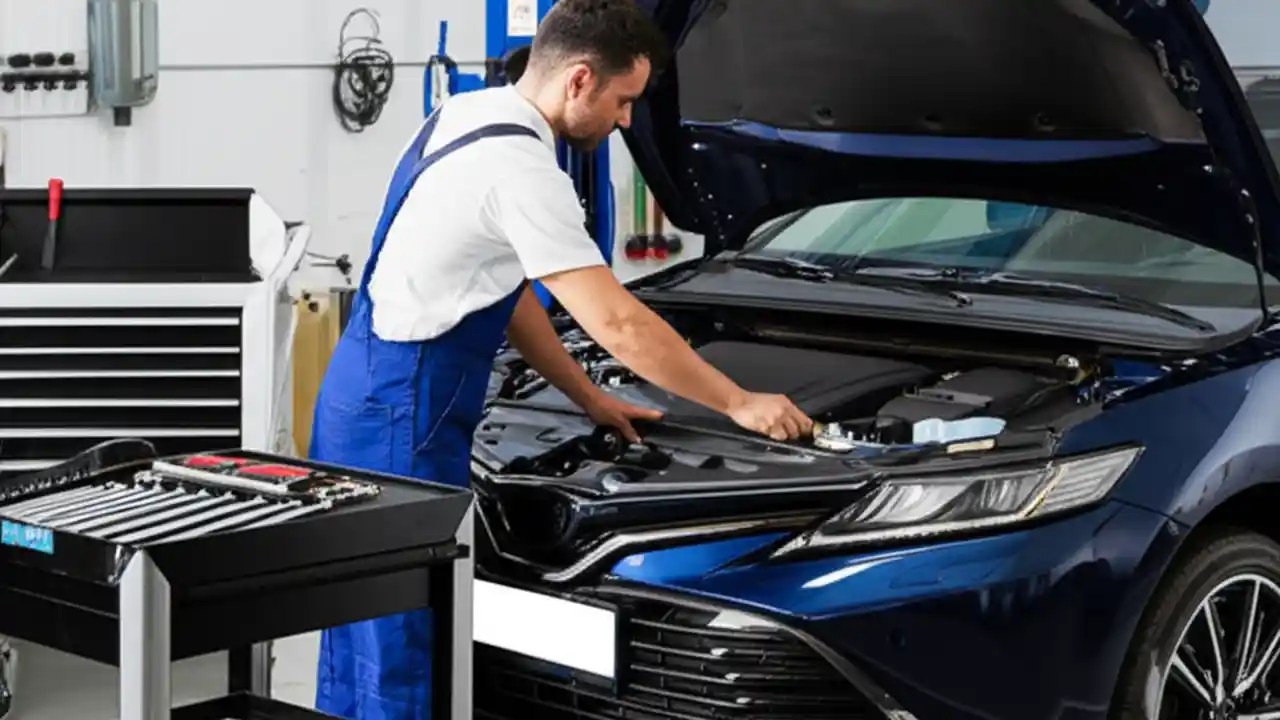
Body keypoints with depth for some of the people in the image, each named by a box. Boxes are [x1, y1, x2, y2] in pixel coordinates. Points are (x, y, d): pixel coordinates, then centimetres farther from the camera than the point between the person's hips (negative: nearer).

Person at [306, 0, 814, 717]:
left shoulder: (468, 115, 10)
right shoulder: (518, 167, -21)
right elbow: (617, 324, -20)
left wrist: (591, 398, 18)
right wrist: (739, 403, -10)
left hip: (366, 394, 10)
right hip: (400, 415, -10)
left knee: (362, 633, 17)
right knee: (400, 649, -4)